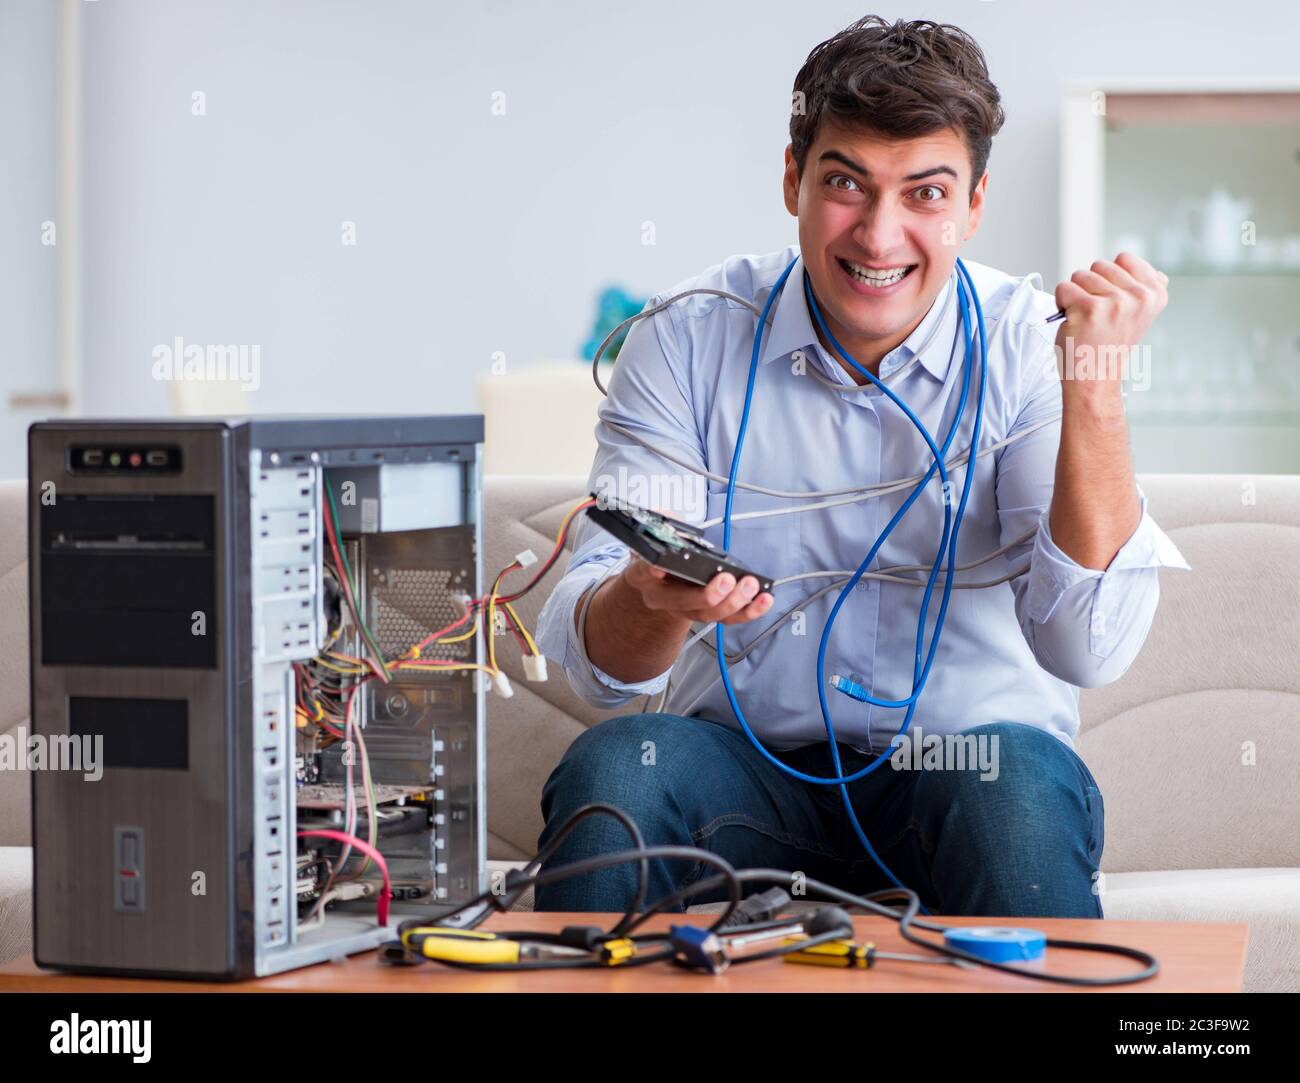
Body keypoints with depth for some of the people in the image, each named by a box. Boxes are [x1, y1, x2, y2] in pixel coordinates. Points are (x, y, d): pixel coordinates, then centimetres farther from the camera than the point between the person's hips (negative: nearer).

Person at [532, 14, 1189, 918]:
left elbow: (1090, 648, -16)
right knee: (615, 763, -30)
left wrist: (1096, 384, -23)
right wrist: (656, 598, -34)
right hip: (747, 768, 1)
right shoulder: (686, 341, -3)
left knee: (1018, 777, -33)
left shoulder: (1029, 347, -5)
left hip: (963, 772, -1)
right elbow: (596, 657, -10)